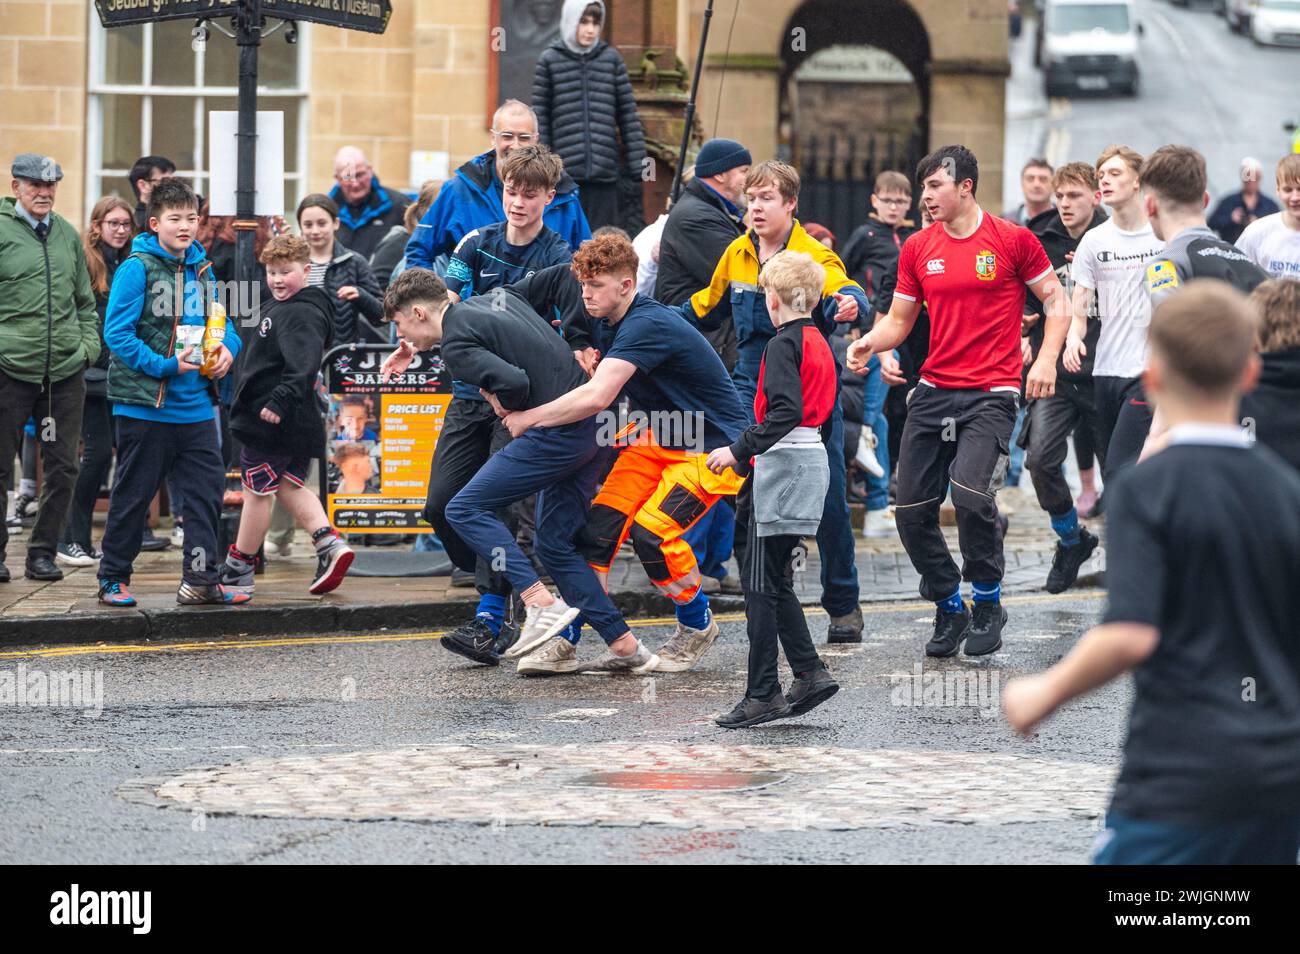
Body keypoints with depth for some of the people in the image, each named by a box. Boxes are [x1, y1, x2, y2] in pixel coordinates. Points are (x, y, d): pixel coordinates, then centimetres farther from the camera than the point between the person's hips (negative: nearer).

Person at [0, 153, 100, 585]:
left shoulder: (67, 234, 12)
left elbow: (84, 299, 21)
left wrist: (89, 342, 8)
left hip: (65, 370, 4)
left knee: (62, 467, 5)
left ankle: (43, 552, 15)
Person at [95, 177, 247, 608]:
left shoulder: (201, 268, 10)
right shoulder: (137, 267, -10)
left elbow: (219, 320, 21)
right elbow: (117, 333, -14)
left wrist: (227, 348, -1)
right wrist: (165, 366, -18)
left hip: (196, 407, 6)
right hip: (146, 405, -6)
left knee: (208, 487, 3)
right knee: (133, 493, 3)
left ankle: (201, 580, 11)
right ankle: (113, 579, 15)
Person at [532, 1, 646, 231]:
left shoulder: (611, 58, 9)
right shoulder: (549, 61, 5)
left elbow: (628, 115, 9)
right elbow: (540, 119, 4)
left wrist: (637, 167, 4)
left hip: (605, 175, 1)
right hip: (566, 173, -1)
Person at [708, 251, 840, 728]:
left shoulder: (783, 345, -13)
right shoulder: (819, 344, 14)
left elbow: (785, 413, -25)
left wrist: (739, 450, -22)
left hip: (783, 467, -9)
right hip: (813, 461, 9)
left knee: (761, 584, -5)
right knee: (773, 580, 15)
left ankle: (762, 695, -5)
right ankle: (809, 673, 9)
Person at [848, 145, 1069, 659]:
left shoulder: (1013, 240, -2)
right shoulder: (918, 248, 10)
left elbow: (1056, 301, 4)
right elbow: (899, 320, 17)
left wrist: (1046, 360, -10)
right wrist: (870, 341, -4)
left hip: (991, 393, -5)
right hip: (933, 392, 5)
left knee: (971, 491, -25)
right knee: (911, 510, 0)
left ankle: (988, 602, -5)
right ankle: (949, 610, 20)